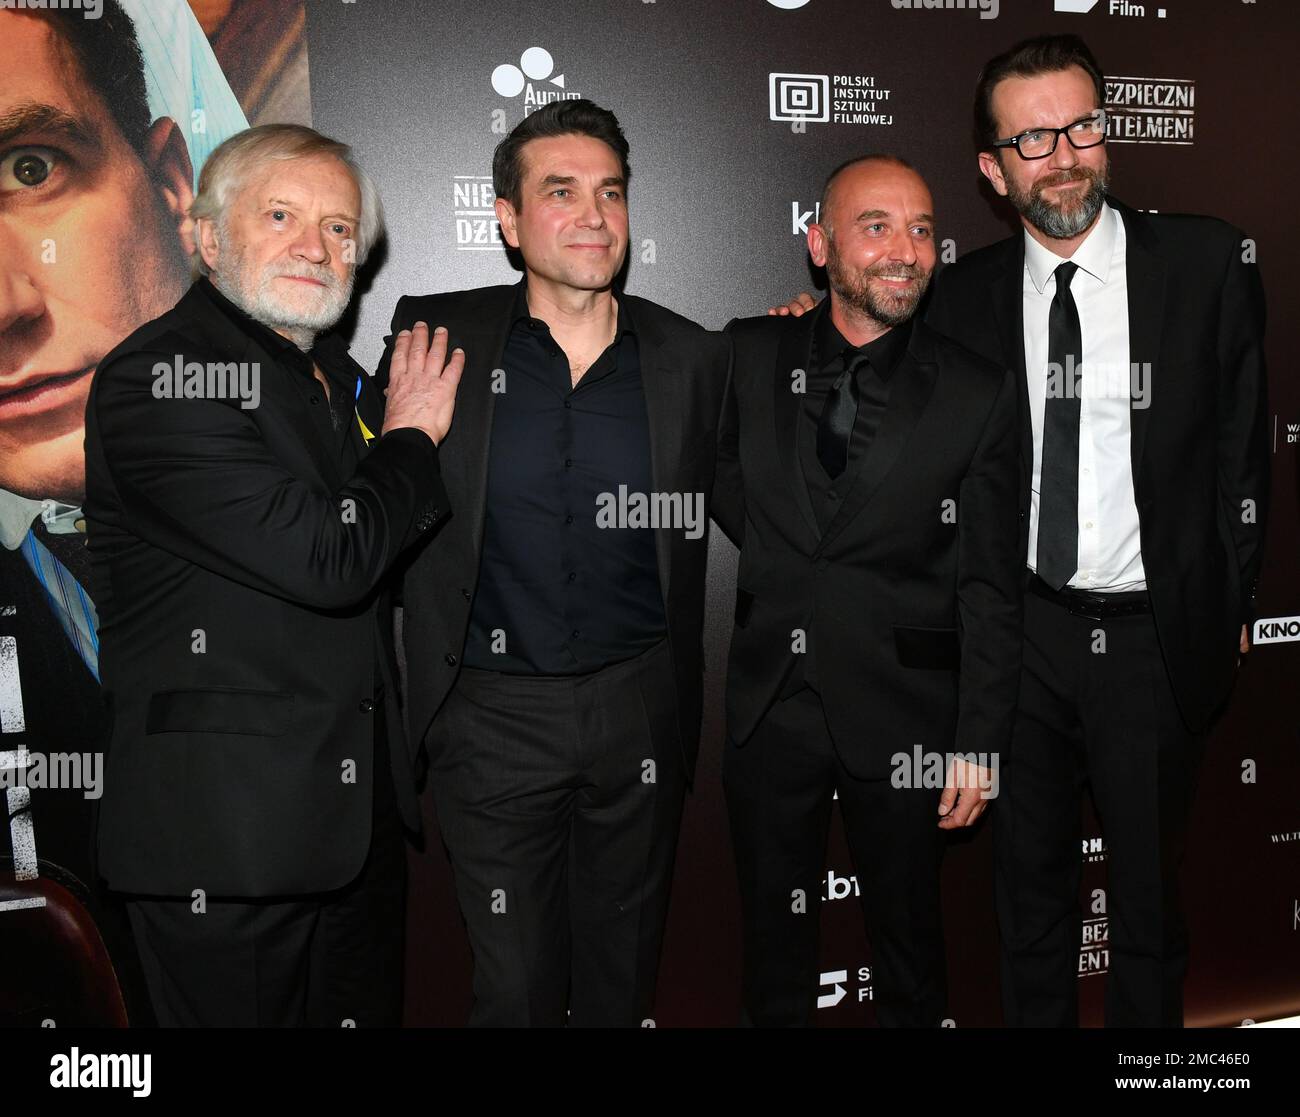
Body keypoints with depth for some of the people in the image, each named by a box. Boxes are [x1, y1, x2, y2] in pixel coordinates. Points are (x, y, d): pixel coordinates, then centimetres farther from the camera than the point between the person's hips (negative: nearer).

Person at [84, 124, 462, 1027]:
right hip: (225, 827, -7)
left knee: (367, 1008, 19)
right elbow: (327, 561, -23)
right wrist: (411, 438, -7)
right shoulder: (157, 378, -14)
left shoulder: (337, 374, 11)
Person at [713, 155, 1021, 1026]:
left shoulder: (978, 393, -6)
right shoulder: (750, 356, -1)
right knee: (774, 929, 19)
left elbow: (990, 587, -5)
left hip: (901, 714, -1)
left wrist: (978, 743, -6)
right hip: (770, 700, 2)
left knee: (907, 930, 18)